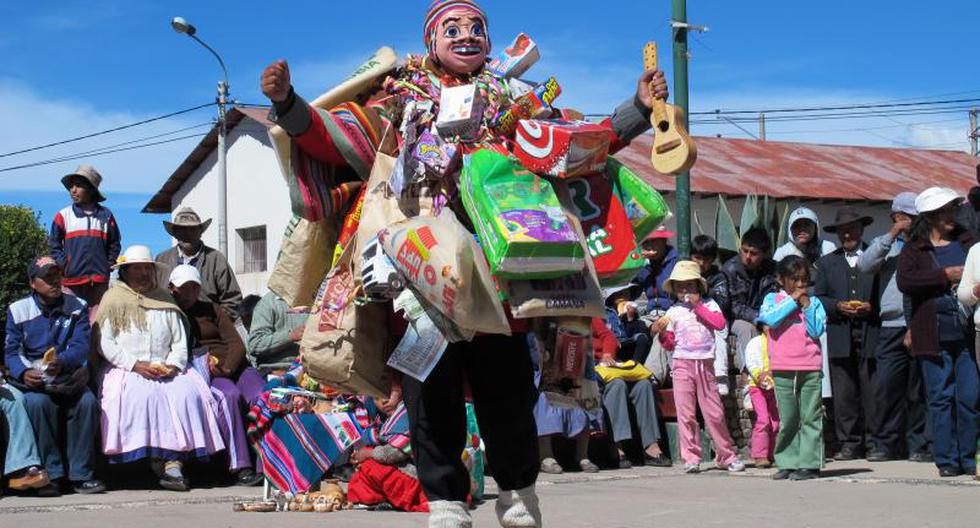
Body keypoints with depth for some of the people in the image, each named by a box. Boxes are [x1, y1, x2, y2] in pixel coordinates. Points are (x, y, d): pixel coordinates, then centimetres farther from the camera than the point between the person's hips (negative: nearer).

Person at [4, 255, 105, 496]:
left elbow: (81, 346, -6)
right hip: (33, 379, -1)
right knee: (38, 402, -34)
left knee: (87, 401, -30)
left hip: (69, 375, 1)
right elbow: (11, 351, -1)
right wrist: (24, 372, -24)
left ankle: (81, 474, -20)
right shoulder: (18, 311, 6)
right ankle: (51, 474, -27)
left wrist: (62, 362, -29)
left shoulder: (77, 307, 7)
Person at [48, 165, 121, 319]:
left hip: (99, 281, 1)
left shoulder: (106, 216, 9)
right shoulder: (63, 215, 5)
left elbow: (115, 244, 16)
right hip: (71, 279, -1)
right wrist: (64, 266, -3)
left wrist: (108, 265, 5)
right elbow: (53, 245, 7)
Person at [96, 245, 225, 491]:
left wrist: (173, 365, -6)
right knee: (145, 395, -34)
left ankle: (175, 463, -34)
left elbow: (180, 342, 15)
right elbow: (106, 343, -1)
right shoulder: (114, 299, 9)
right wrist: (136, 365, -13)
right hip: (127, 370, -3)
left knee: (186, 392, -27)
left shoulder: (165, 300, 20)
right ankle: (156, 459, -31)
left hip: (166, 369, 3)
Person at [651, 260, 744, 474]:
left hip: (705, 364, 0)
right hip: (682, 364, 0)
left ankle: (726, 456, 14)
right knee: (686, 414, -3)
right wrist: (662, 334, -12)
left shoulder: (708, 305, 9)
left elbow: (720, 322, -10)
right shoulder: (673, 312, 9)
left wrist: (698, 306, -8)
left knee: (714, 413, 3)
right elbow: (670, 344, 9)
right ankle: (691, 458, 2)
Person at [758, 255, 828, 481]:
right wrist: (792, 300, -6)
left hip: (810, 368, 1)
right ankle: (787, 463, 12)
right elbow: (771, 319, -12)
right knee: (787, 419, 4)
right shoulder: (773, 299, 9)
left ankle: (809, 464, 1)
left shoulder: (814, 302, 11)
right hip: (783, 369, -1)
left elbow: (817, 330, 0)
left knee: (810, 417, -1)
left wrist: (806, 306, -6)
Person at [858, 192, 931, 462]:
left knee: (920, 389, 1)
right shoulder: (886, 245, 17)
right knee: (886, 386, -3)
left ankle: (919, 445, 7)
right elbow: (865, 265, -1)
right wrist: (891, 235, -3)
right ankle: (886, 444, 5)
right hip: (892, 326, 1)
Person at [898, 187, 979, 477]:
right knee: (940, 397, 1)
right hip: (934, 336, -2)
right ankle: (947, 459, 9)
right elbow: (904, 280, -11)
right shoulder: (914, 249, 5)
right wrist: (945, 276, -14)